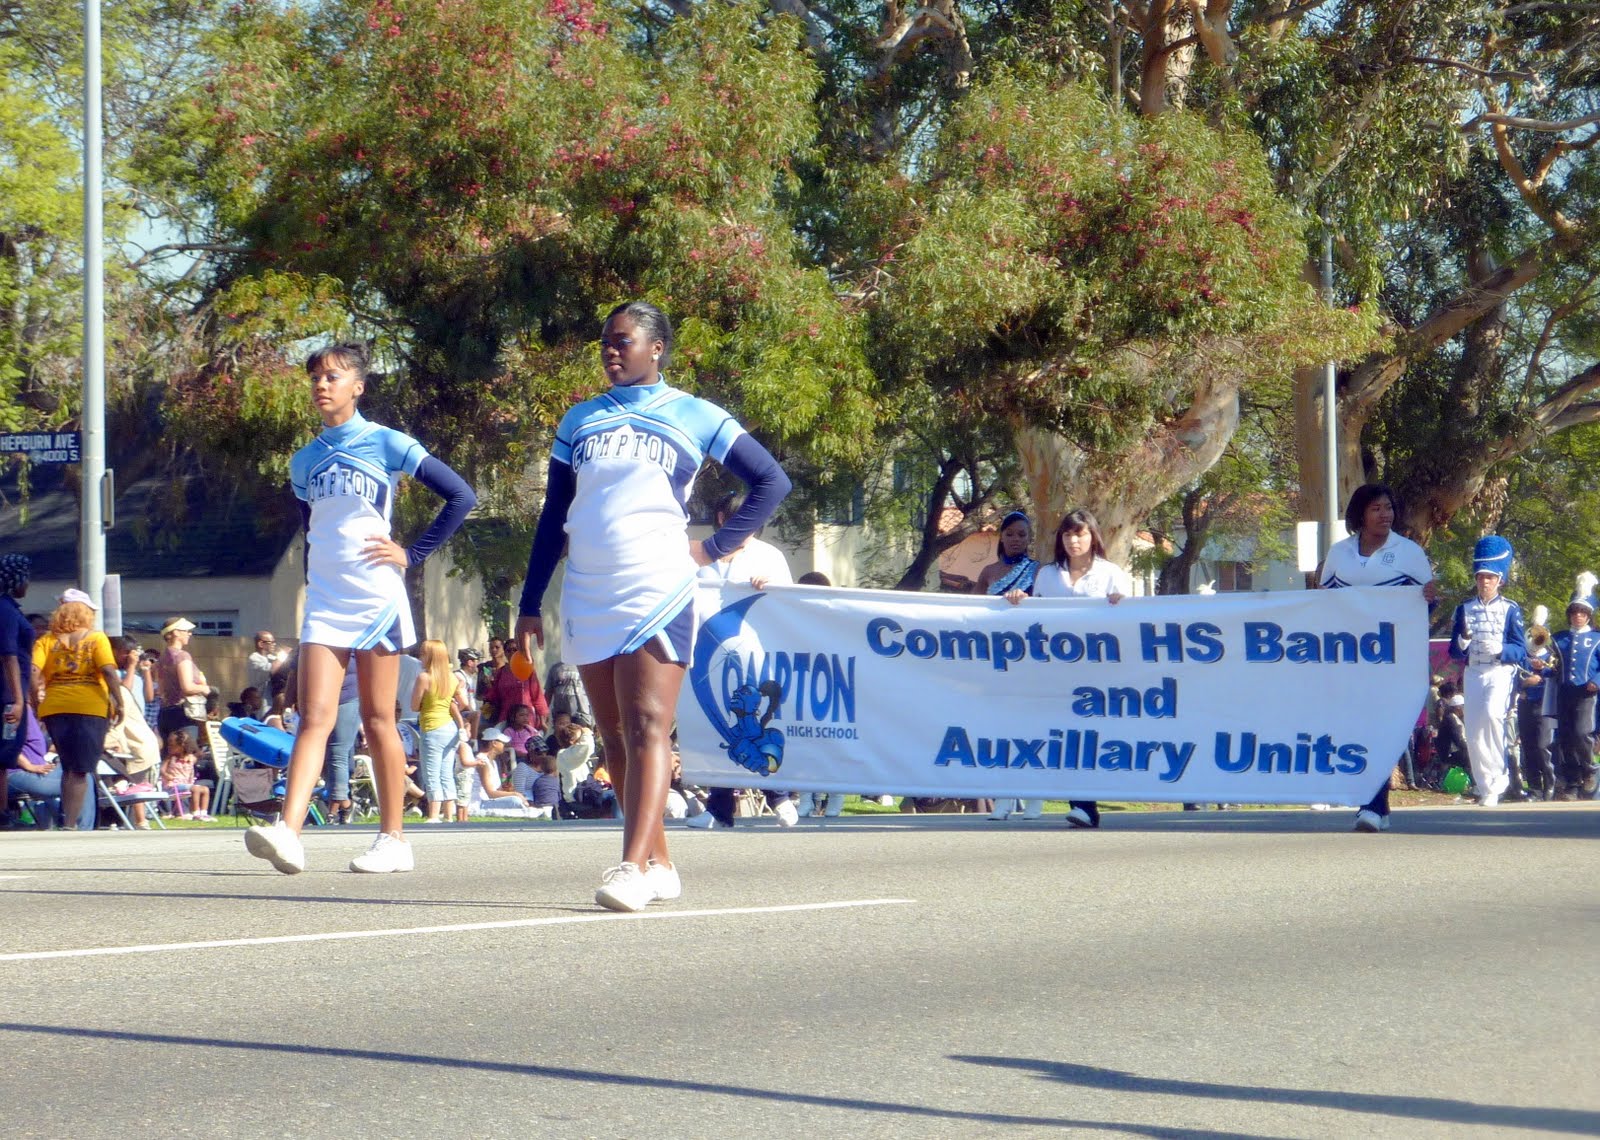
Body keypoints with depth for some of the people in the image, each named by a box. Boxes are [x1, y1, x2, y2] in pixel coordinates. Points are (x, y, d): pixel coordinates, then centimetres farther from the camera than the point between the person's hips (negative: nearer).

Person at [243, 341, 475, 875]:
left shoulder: (385, 444, -2)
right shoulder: (304, 461, 13)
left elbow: (461, 496, -4)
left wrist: (412, 555, -6)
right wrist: (312, 582, 15)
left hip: (376, 599, -4)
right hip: (324, 604, 4)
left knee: (378, 721, 1)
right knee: (315, 718, -9)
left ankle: (393, 839, 9)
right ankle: (288, 834, -23)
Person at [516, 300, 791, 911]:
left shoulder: (693, 416, 4)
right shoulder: (579, 421, 15)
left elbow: (772, 481, 5)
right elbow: (553, 516, 16)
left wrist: (713, 549, -2)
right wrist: (530, 605, 11)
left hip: (657, 592, -5)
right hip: (589, 600, 5)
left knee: (647, 728, -14)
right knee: (614, 736, 8)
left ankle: (634, 868, -23)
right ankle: (659, 863, 16)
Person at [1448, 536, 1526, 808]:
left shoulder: (1510, 610, 4)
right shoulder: (1465, 609, 12)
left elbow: (1521, 652, 0)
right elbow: (1453, 652, 8)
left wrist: (1500, 649, -19)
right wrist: (1462, 643, -14)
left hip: (1501, 673, -4)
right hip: (1473, 674, 4)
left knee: (1492, 713, -31)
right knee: (1474, 735, -1)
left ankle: (1498, 775, -20)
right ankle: (1485, 789, 11)